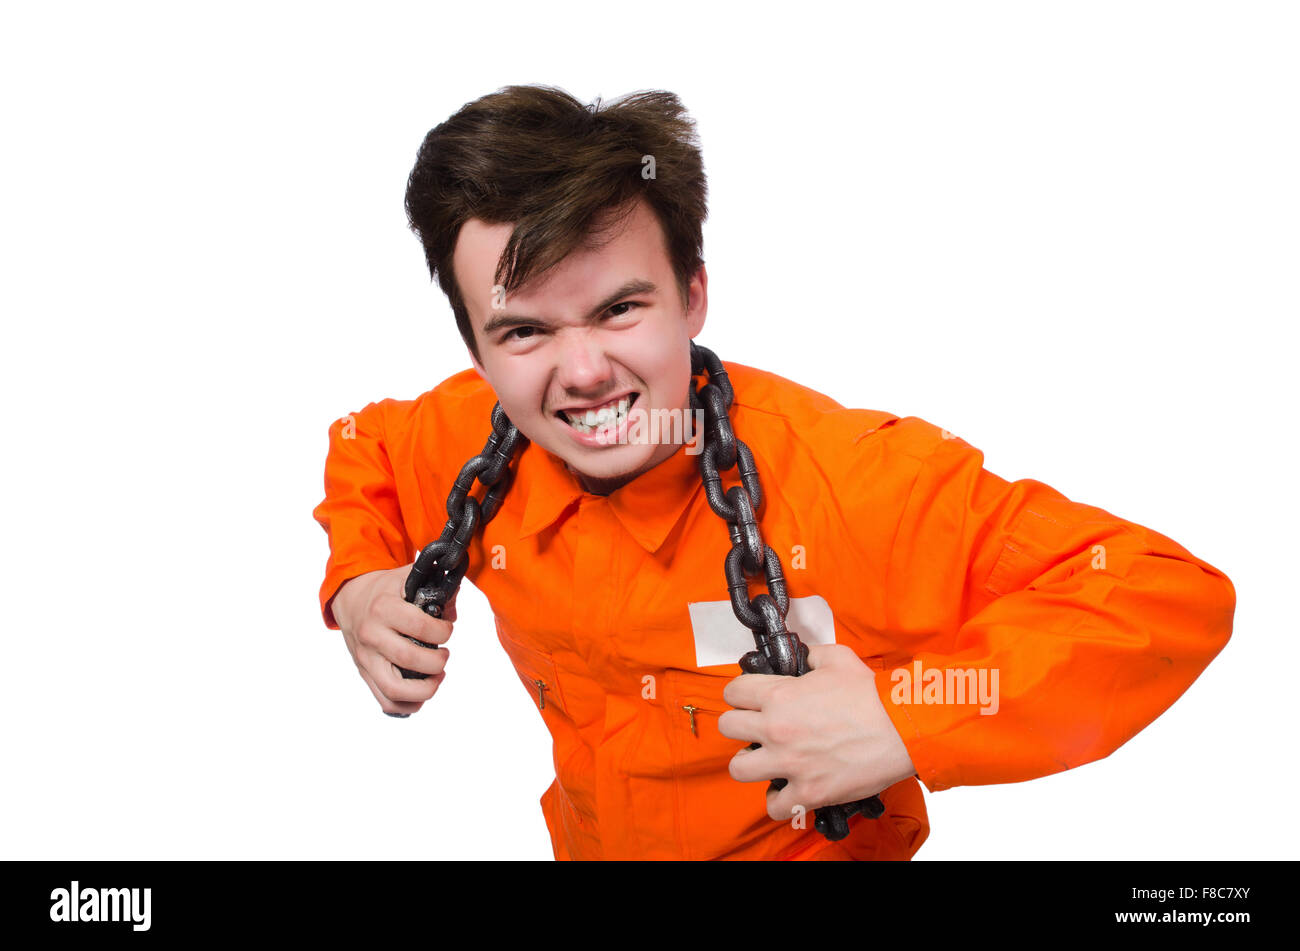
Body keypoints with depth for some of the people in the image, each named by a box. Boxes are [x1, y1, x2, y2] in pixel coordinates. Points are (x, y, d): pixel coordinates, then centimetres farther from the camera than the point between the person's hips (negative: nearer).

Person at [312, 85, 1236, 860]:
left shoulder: (845, 478, -26)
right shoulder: (463, 441, -12)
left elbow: (1173, 592, -25)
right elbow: (364, 448, 12)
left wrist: (906, 720, -33)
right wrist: (358, 586, -6)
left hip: (824, 846, -3)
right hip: (583, 840, 3)